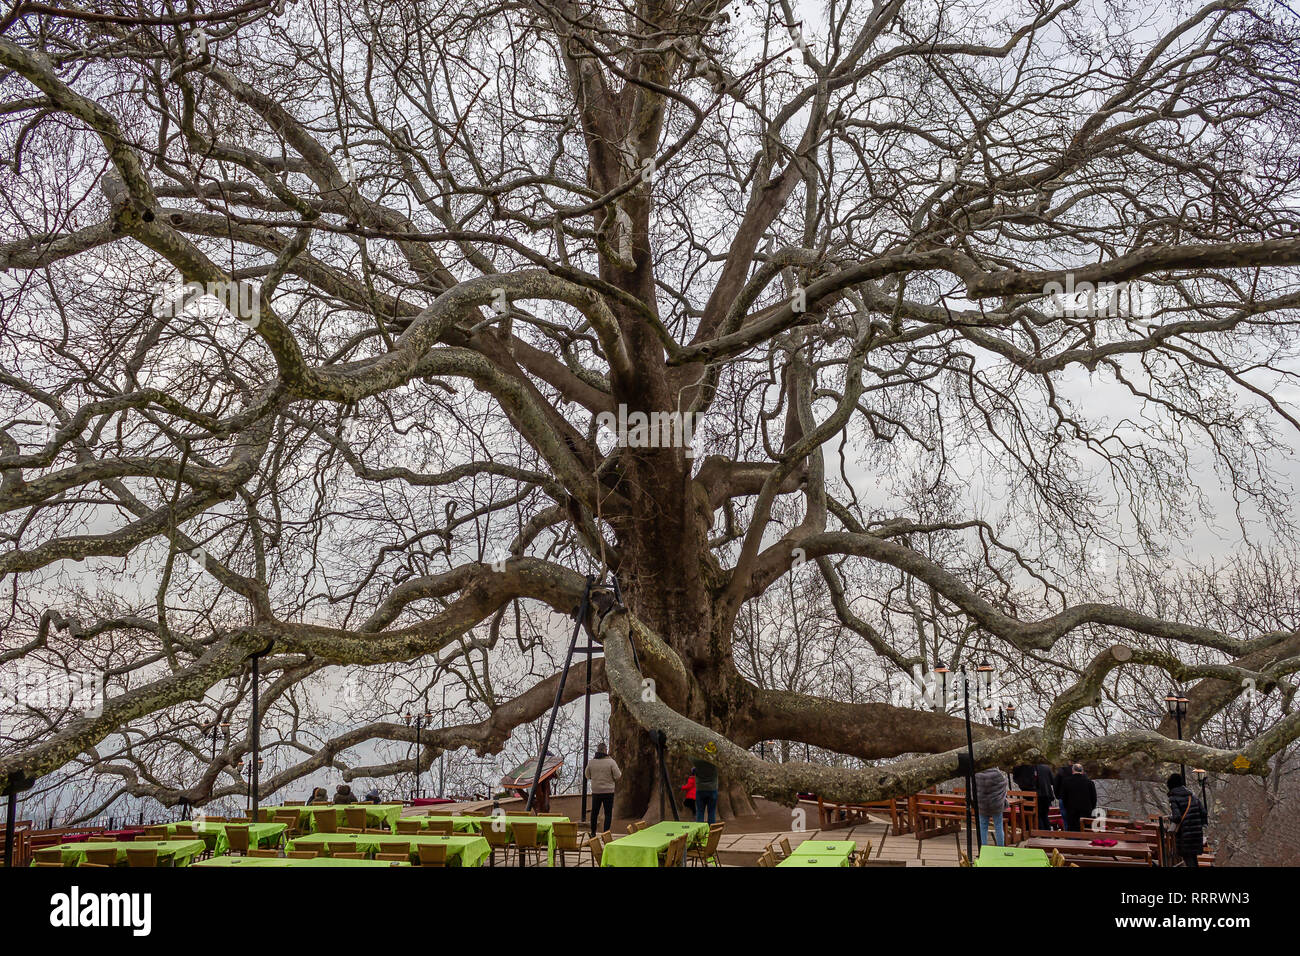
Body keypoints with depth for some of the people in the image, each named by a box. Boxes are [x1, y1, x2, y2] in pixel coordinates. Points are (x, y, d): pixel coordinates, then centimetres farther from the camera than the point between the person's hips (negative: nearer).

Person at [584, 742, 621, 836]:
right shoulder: (610, 761, -11)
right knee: (608, 813, 4)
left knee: (594, 812, 15)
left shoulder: (591, 762, -2)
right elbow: (618, 777, -11)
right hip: (608, 791, -3)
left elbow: (587, 776, 10)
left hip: (595, 790, 3)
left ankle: (593, 832, 20)